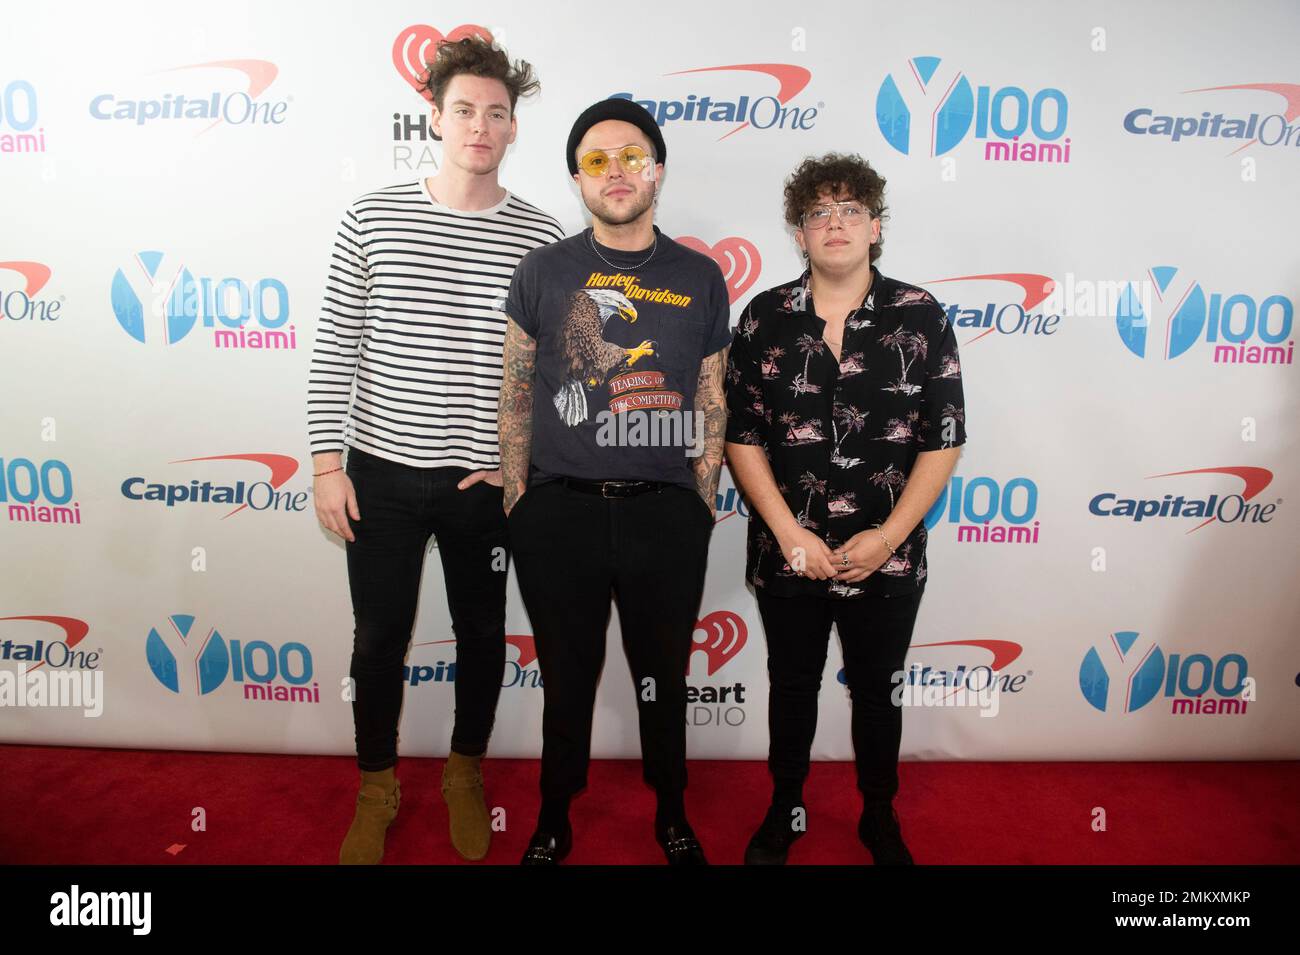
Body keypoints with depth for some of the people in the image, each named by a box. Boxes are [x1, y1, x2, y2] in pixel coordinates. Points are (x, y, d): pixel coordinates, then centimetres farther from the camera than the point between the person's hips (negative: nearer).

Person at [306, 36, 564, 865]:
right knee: (379, 638, 11)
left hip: (486, 480, 0)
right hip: (382, 474, 0)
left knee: (482, 633, 14)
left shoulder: (542, 237, -2)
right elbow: (335, 350, 0)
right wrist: (327, 463, -3)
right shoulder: (372, 219, -1)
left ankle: (466, 775, 39)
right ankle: (377, 788, 35)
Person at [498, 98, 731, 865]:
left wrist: (703, 507, 4)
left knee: (663, 678, 14)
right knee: (568, 678, 13)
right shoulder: (542, 272, 3)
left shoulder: (701, 278, 5)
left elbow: (712, 403, 8)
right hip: (559, 510, 0)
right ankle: (555, 821, 34)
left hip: (665, 512, 1)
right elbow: (516, 393, 5)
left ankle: (673, 815, 37)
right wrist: (517, 500, 2)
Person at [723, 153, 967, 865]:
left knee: (877, 692, 18)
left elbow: (943, 441, -5)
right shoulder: (765, 317, -3)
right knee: (791, 688, 18)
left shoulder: (921, 317, -4)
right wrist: (790, 534, -12)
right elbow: (741, 438, -4)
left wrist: (889, 536, -13)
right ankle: (786, 810, 41)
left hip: (888, 559, 0)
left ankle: (880, 818, 41)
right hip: (787, 557, 1)